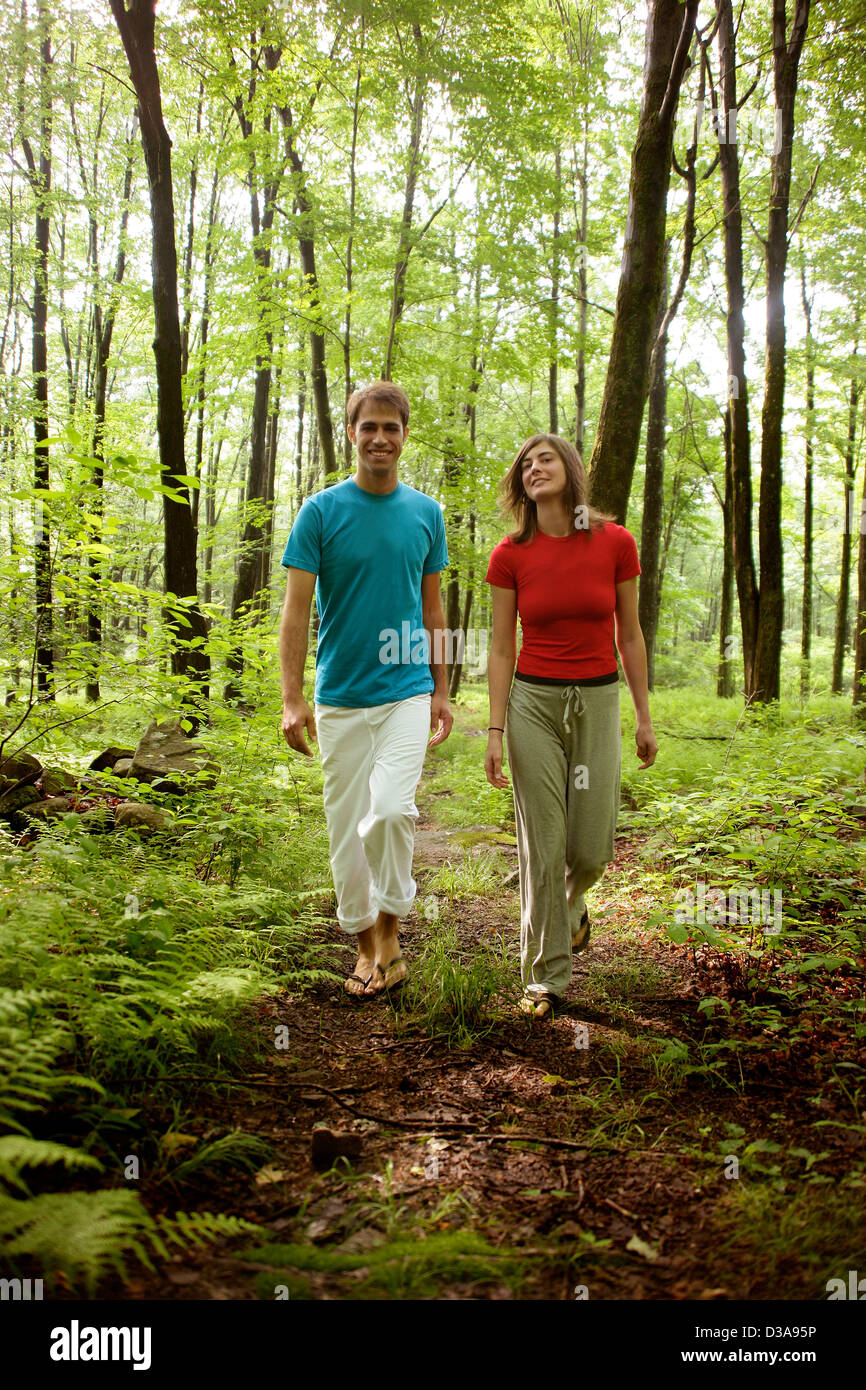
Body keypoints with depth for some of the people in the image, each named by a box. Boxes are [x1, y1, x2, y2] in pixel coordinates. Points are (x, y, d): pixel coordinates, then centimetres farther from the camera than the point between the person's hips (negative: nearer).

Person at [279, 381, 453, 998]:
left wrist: (441, 691, 12)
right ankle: (366, 944, 25)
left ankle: (391, 927, 4)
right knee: (347, 828, 7)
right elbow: (297, 609, -3)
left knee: (391, 809, -19)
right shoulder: (321, 511, -2)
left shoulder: (426, 512, 6)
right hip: (341, 697, 0)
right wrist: (293, 698, -10)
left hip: (407, 692, 0)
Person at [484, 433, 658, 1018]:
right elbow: (502, 649, 0)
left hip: (596, 702, 1)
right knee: (543, 846, -1)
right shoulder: (510, 556, -3)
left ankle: (572, 901, 40)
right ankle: (547, 975, 13)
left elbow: (629, 635, 5)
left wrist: (645, 717, 6)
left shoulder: (616, 542, -3)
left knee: (591, 848, 3)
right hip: (533, 703, -1)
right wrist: (495, 730, -4)